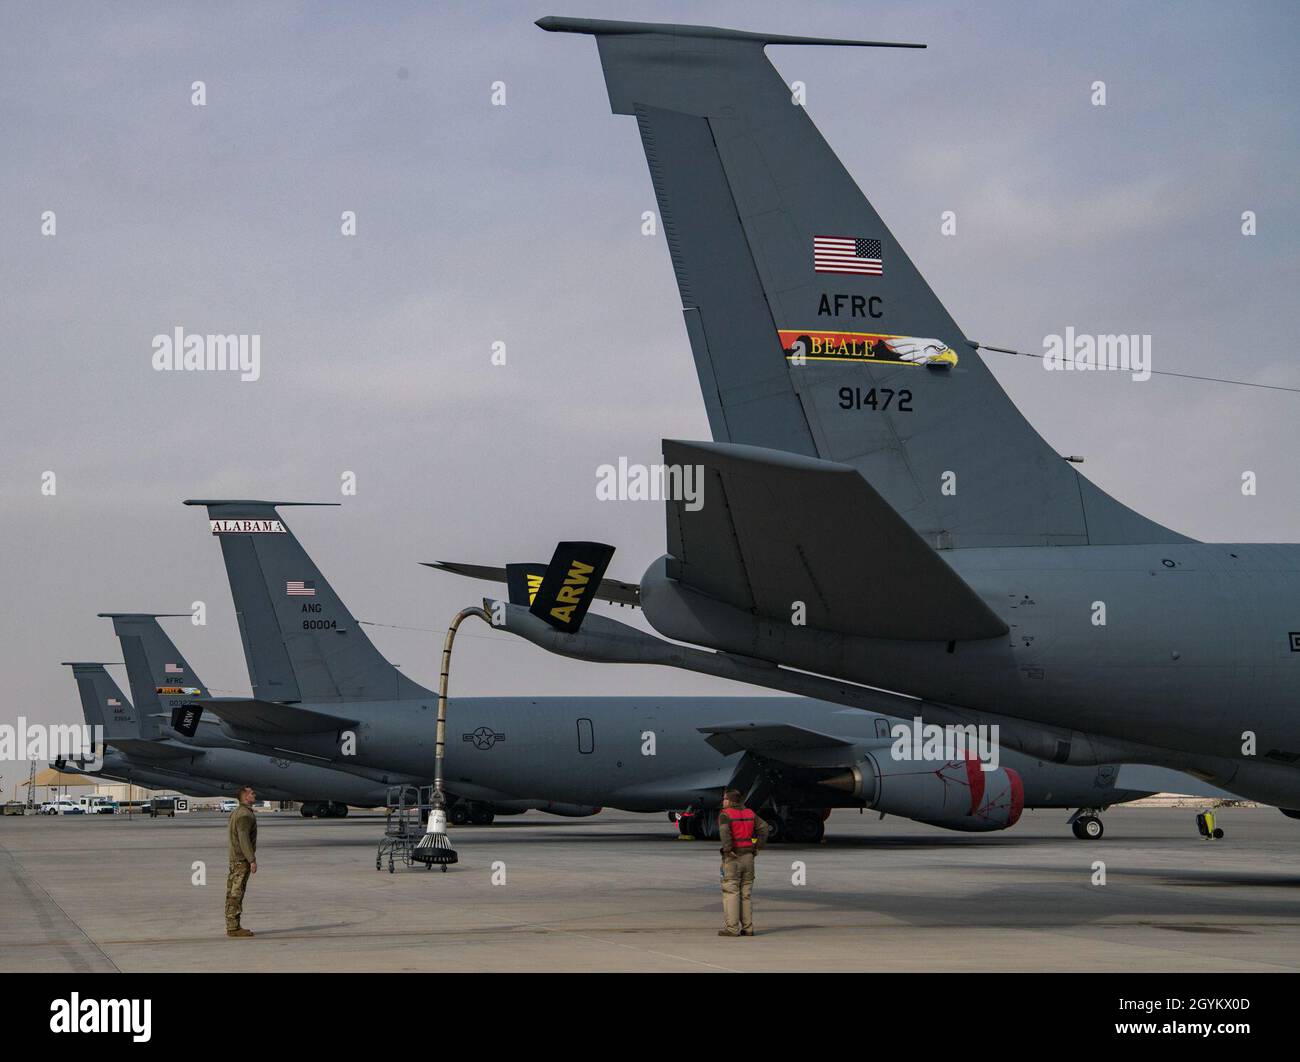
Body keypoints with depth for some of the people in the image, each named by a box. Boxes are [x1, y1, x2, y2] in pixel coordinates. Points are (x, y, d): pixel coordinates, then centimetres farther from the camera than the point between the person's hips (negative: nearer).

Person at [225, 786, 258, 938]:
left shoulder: (236, 812, 15)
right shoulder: (245, 815, -17)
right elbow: (244, 839, -23)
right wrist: (252, 860, -23)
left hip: (234, 858, 10)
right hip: (242, 859, -10)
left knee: (233, 894, 10)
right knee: (236, 893, -8)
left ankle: (231, 926, 14)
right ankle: (233, 928, -8)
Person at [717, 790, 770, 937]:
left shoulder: (725, 814, -9)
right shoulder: (749, 813, 10)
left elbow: (724, 831, -28)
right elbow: (765, 828, 6)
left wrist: (728, 849, -18)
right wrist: (757, 846, 7)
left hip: (732, 858, -6)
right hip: (748, 857, 6)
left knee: (731, 893, -3)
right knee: (745, 894, 11)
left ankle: (732, 928, -7)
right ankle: (748, 928, 9)